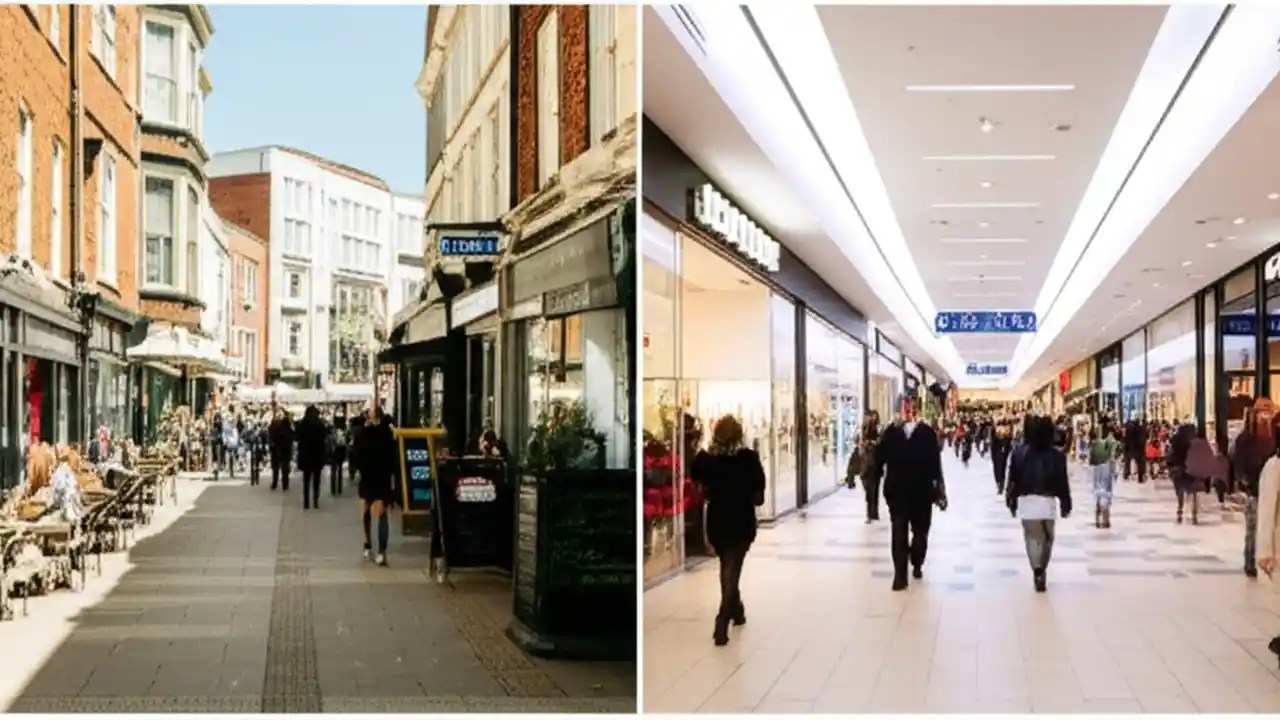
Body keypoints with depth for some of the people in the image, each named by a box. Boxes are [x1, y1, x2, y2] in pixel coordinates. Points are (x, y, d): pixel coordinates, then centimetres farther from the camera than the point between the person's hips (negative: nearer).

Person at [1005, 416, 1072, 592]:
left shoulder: (1020, 453, 0)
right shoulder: (1057, 455, -3)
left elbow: (1013, 480, 2)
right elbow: (1063, 482, -3)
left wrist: (1012, 502, 10)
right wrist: (1066, 504, 5)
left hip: (1026, 500, 0)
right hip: (1048, 501, 0)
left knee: (1032, 536, 4)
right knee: (1047, 537, 17)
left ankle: (1037, 571, -13)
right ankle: (1042, 570, 23)